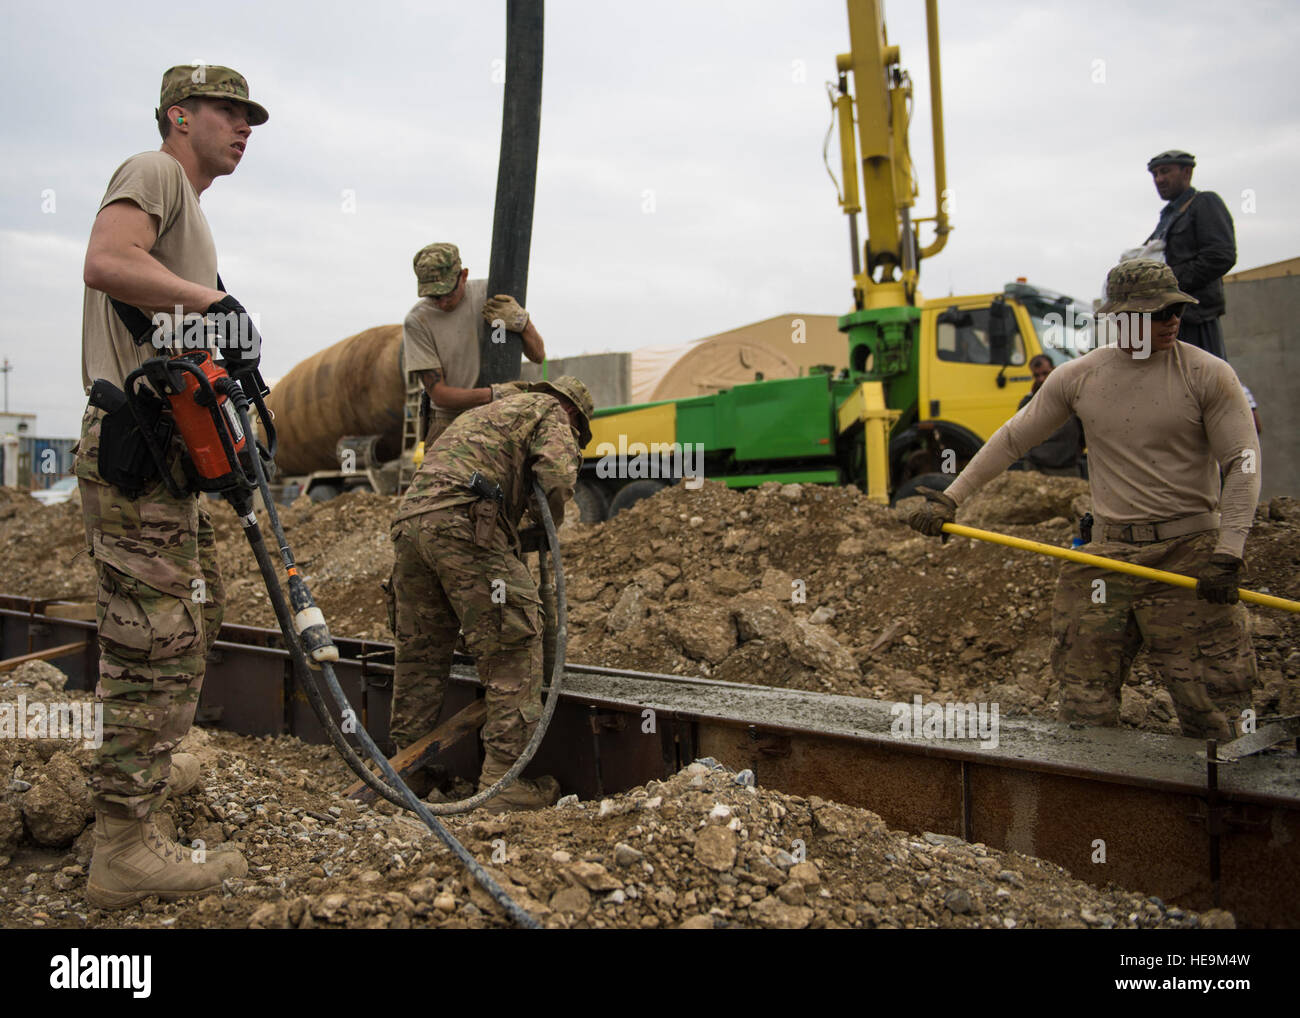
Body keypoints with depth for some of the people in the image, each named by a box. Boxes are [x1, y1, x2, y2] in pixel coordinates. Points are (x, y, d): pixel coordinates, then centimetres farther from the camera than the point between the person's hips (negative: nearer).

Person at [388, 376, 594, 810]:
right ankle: (504, 778, -4)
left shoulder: (483, 413, 39)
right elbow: (557, 477, -5)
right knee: (513, 647, -3)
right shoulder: (550, 413, 15)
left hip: (408, 518, 8)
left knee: (420, 651, 17)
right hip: (461, 521, -8)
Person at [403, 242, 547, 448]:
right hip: (449, 422, -1)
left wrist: (522, 321, -18)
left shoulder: (492, 294, -4)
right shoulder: (416, 321, -11)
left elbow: (538, 355, 2)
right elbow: (439, 394, -13)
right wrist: (494, 394, -22)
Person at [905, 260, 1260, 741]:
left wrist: (1228, 553, -14)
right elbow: (1011, 439, 13)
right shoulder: (1077, 377, 5)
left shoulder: (1208, 374, -2)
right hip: (1109, 552, 2)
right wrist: (949, 498, 10)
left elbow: (1243, 462, -4)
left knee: (1211, 708, -2)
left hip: (1192, 552, -2)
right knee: (1085, 704, 3)